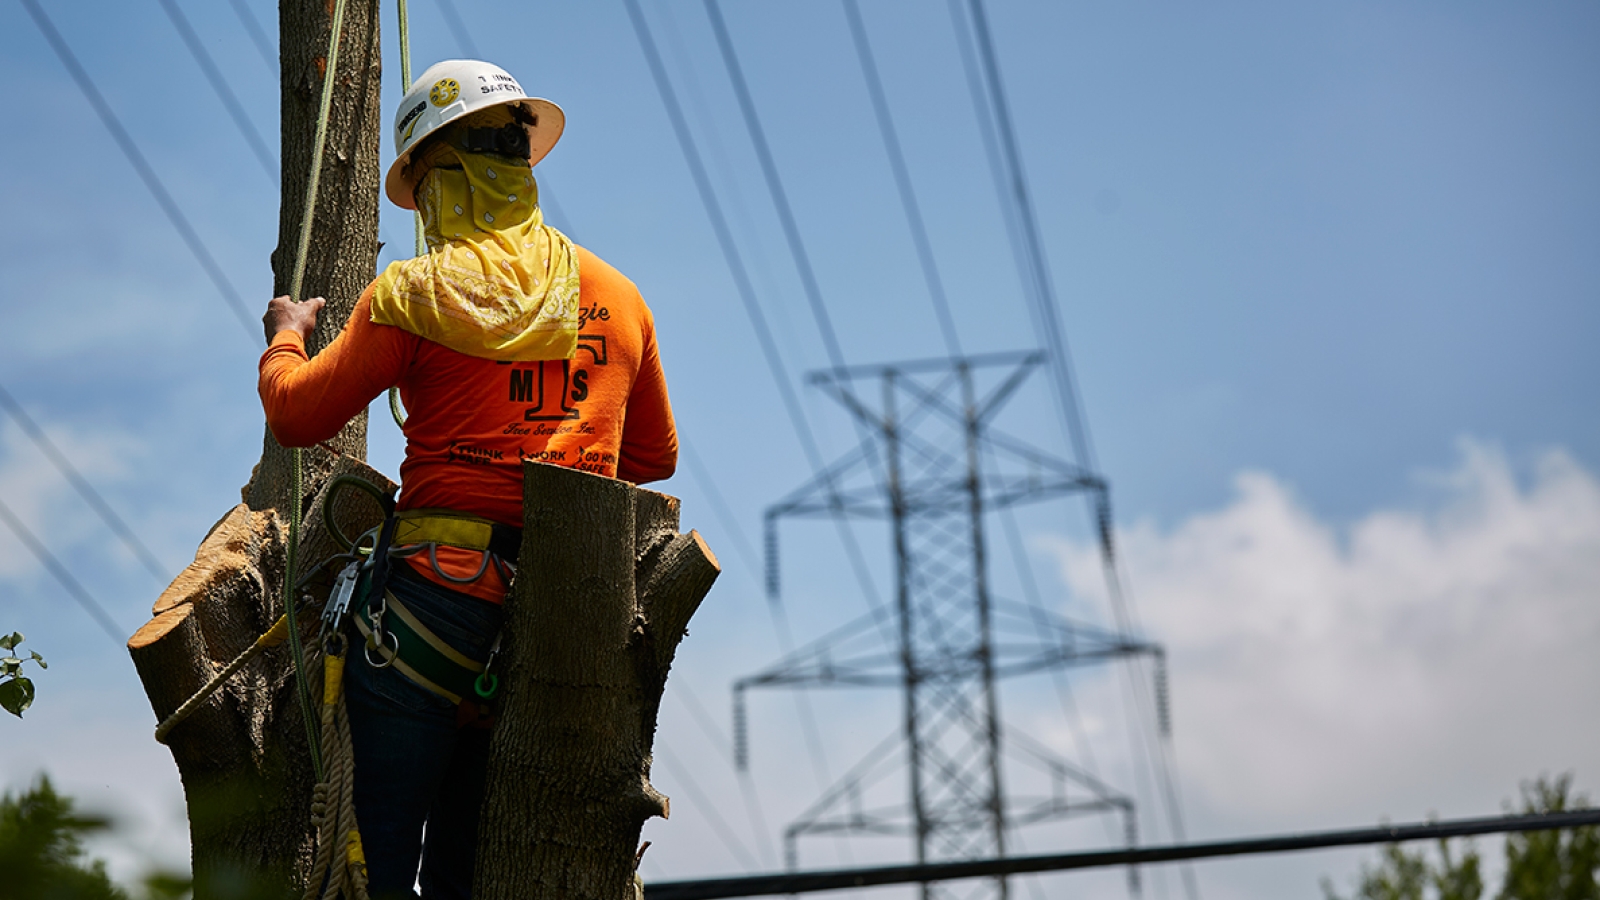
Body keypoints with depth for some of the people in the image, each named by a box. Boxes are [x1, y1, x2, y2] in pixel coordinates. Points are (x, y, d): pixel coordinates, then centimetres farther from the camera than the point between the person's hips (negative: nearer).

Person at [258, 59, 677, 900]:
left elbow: (295, 416, 3)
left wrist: (285, 336, 23)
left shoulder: (416, 294, -2)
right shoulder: (618, 298, 12)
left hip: (443, 587, -5)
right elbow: (654, 456, 23)